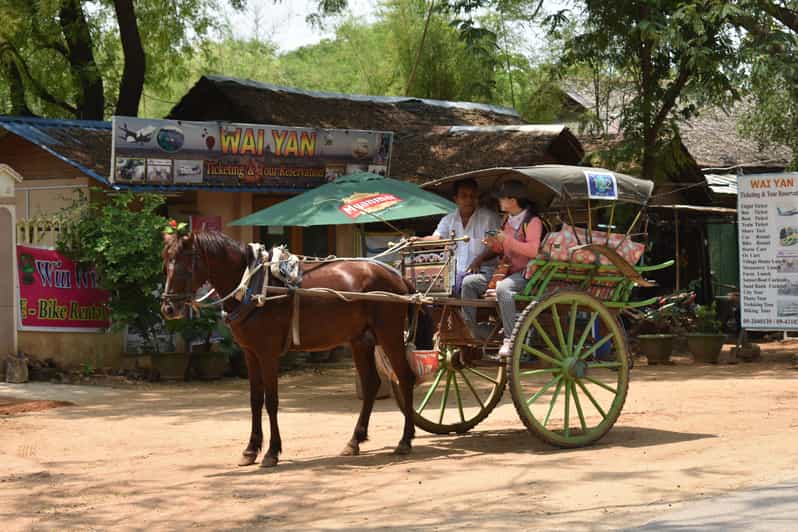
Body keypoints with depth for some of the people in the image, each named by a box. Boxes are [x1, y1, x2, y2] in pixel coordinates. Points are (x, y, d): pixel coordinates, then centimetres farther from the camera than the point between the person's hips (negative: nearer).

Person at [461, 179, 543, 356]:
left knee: (503, 288, -38)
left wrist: (507, 240, -23)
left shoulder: (532, 221, -11)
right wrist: (494, 244, 5)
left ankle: (510, 339, -35)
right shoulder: (508, 220, 15)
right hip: (507, 271, 9)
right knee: (469, 282, -1)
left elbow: (533, 250, -25)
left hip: (525, 274, -9)